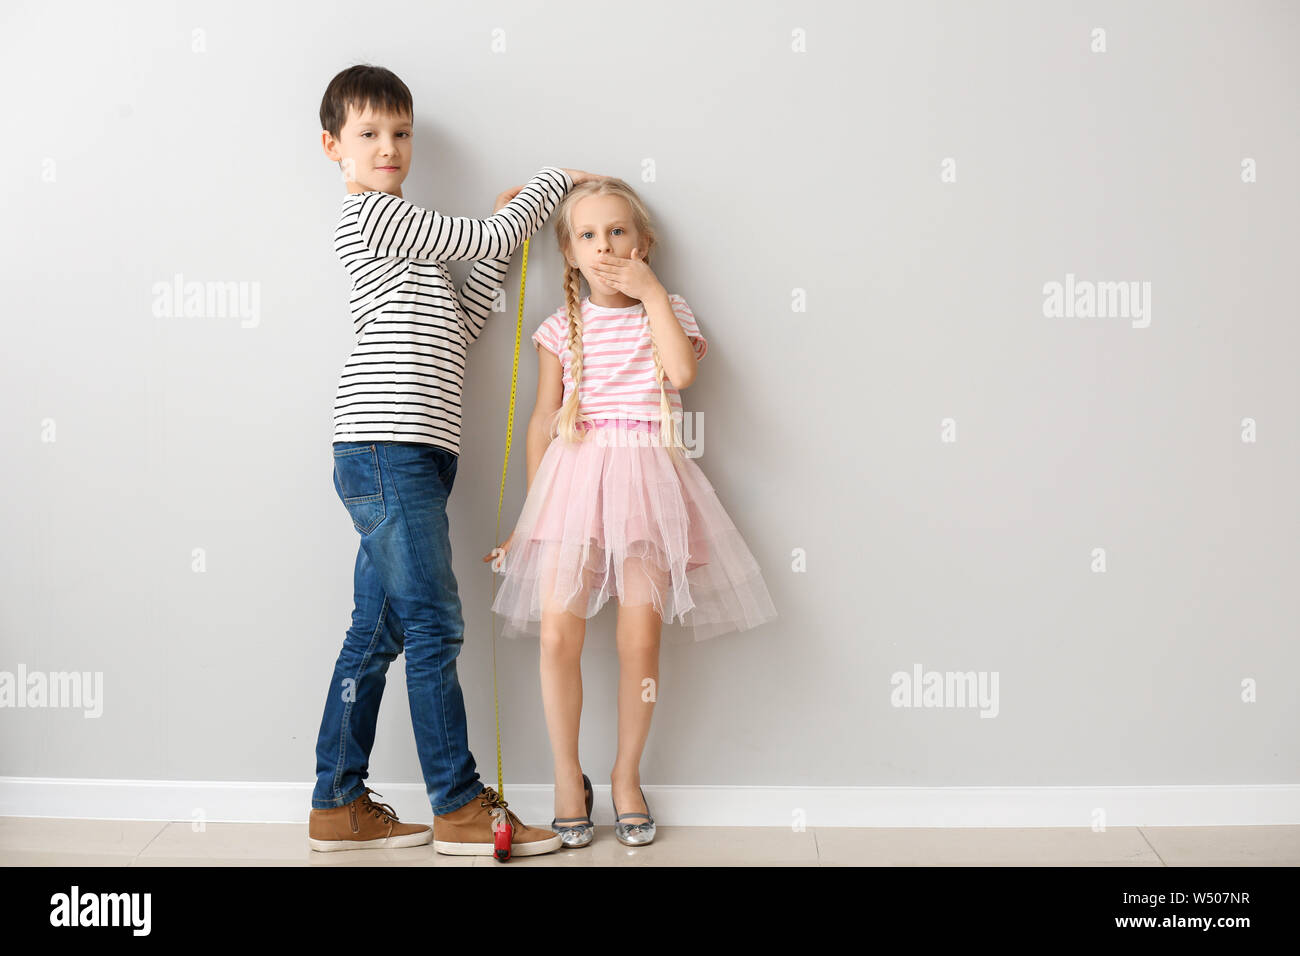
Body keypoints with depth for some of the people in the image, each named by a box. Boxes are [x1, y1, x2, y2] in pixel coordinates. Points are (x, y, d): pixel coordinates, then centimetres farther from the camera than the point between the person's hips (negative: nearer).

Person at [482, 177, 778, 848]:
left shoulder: (667, 311, 12)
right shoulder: (563, 326, 12)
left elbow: (682, 370, -11)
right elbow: (543, 422, 12)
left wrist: (651, 291, -6)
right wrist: (531, 508, 9)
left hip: (647, 478, 0)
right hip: (574, 475, 1)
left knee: (640, 639, -4)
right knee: (557, 634, -9)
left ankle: (627, 773, 17)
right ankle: (568, 776, 11)